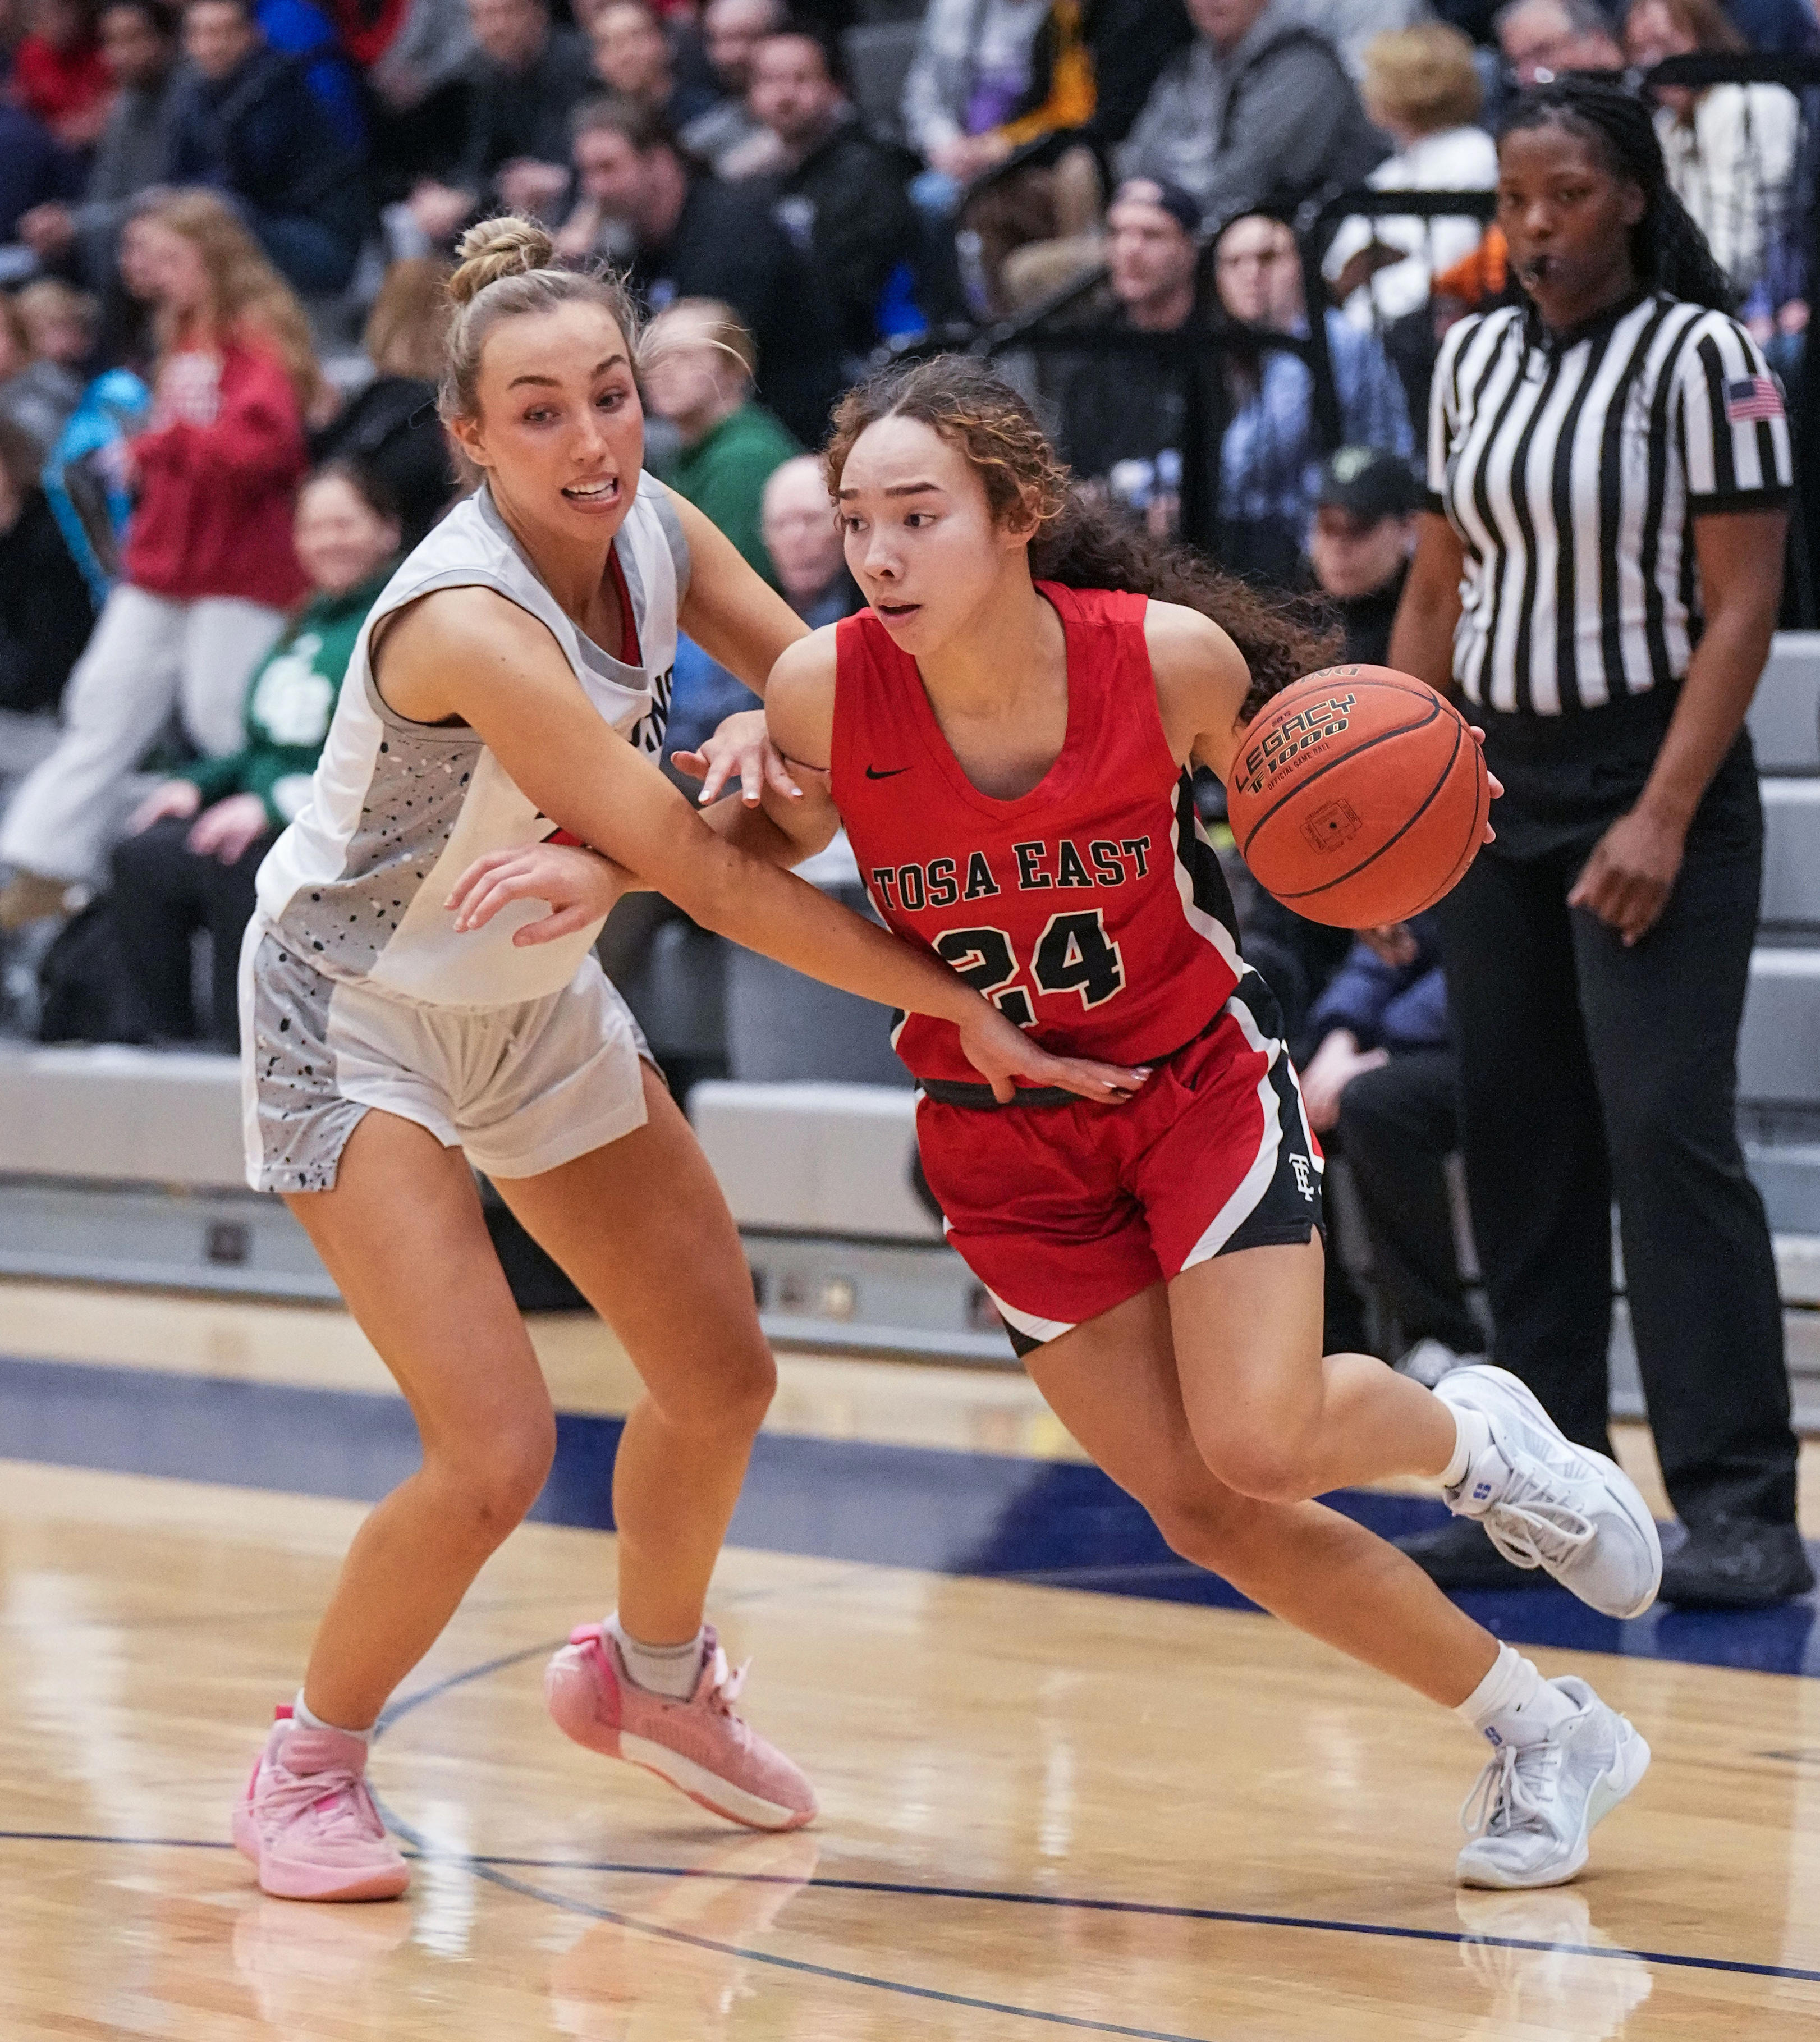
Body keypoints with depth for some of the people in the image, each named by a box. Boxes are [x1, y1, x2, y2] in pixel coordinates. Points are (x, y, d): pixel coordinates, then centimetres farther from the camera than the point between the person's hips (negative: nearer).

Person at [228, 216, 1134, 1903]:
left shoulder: (652, 531, -12)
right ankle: (307, 1764, 7)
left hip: (538, 1002, 8)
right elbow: (704, 875, -32)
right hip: (359, 1017, -8)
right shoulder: (468, 622, -34)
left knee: (720, 1378, 15)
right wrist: (968, 1010, -29)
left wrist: (758, 739, -22)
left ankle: (650, 1679, 43)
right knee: (495, 1454, -17)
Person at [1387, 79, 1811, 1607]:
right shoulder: (1474, 359, 10)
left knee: (1669, 1130, -13)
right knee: (1518, 1140, 6)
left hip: (1652, 785, -6)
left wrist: (1663, 819, -18)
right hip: (1498, 790, 6)